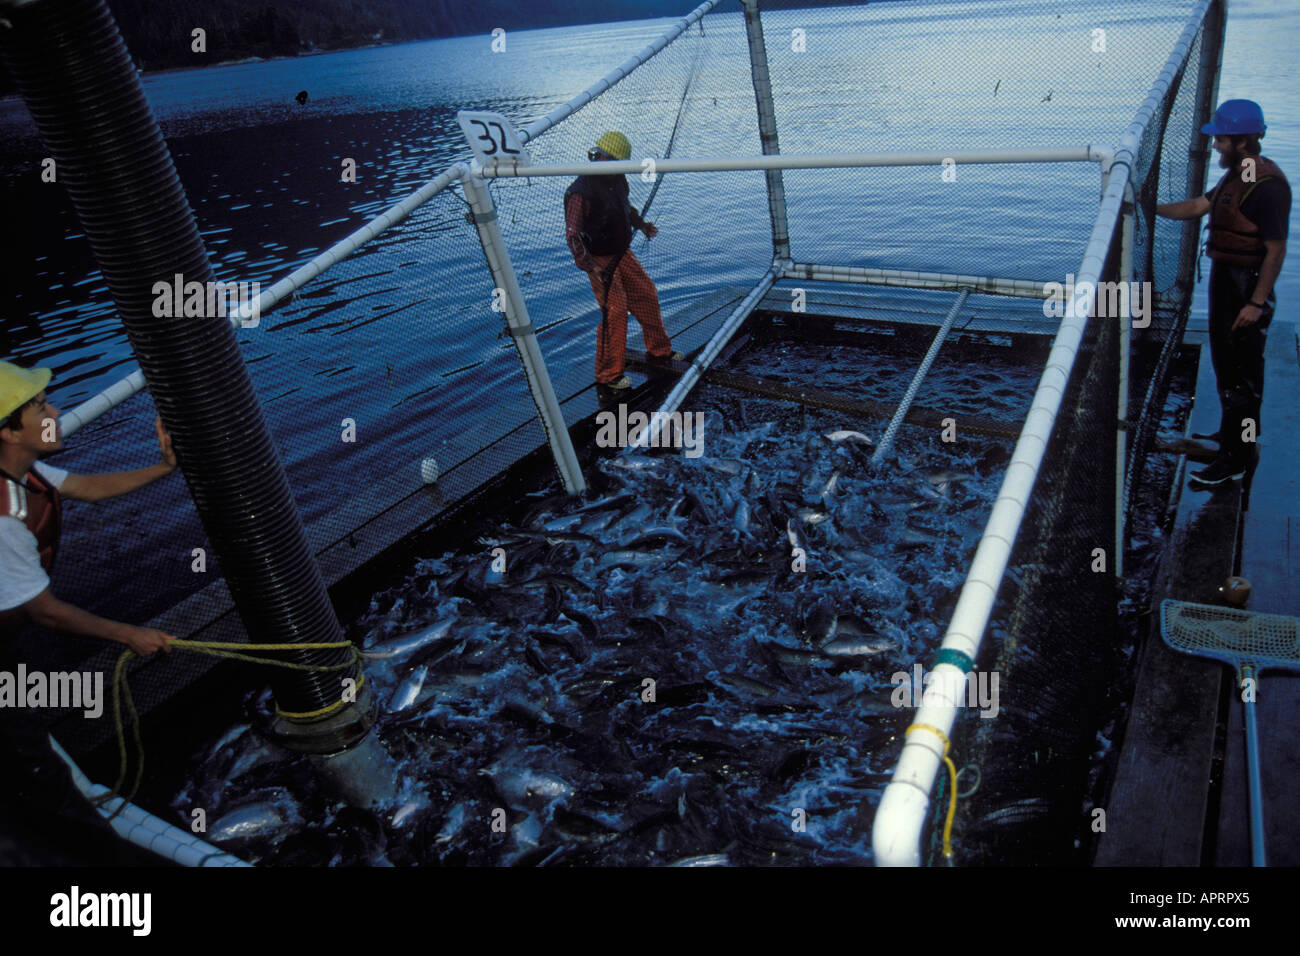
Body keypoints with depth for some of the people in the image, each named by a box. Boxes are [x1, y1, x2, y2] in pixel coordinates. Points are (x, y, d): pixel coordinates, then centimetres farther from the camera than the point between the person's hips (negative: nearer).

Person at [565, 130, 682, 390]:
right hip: (600, 259, -8)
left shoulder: (617, 179, 2)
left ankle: (659, 350, 34)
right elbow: (572, 235, -24)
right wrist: (589, 266, -32)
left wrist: (642, 224, 32)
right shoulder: (581, 192, -22)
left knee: (647, 296, 14)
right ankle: (608, 374, 2)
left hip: (622, 253, 8)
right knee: (615, 313, -11)